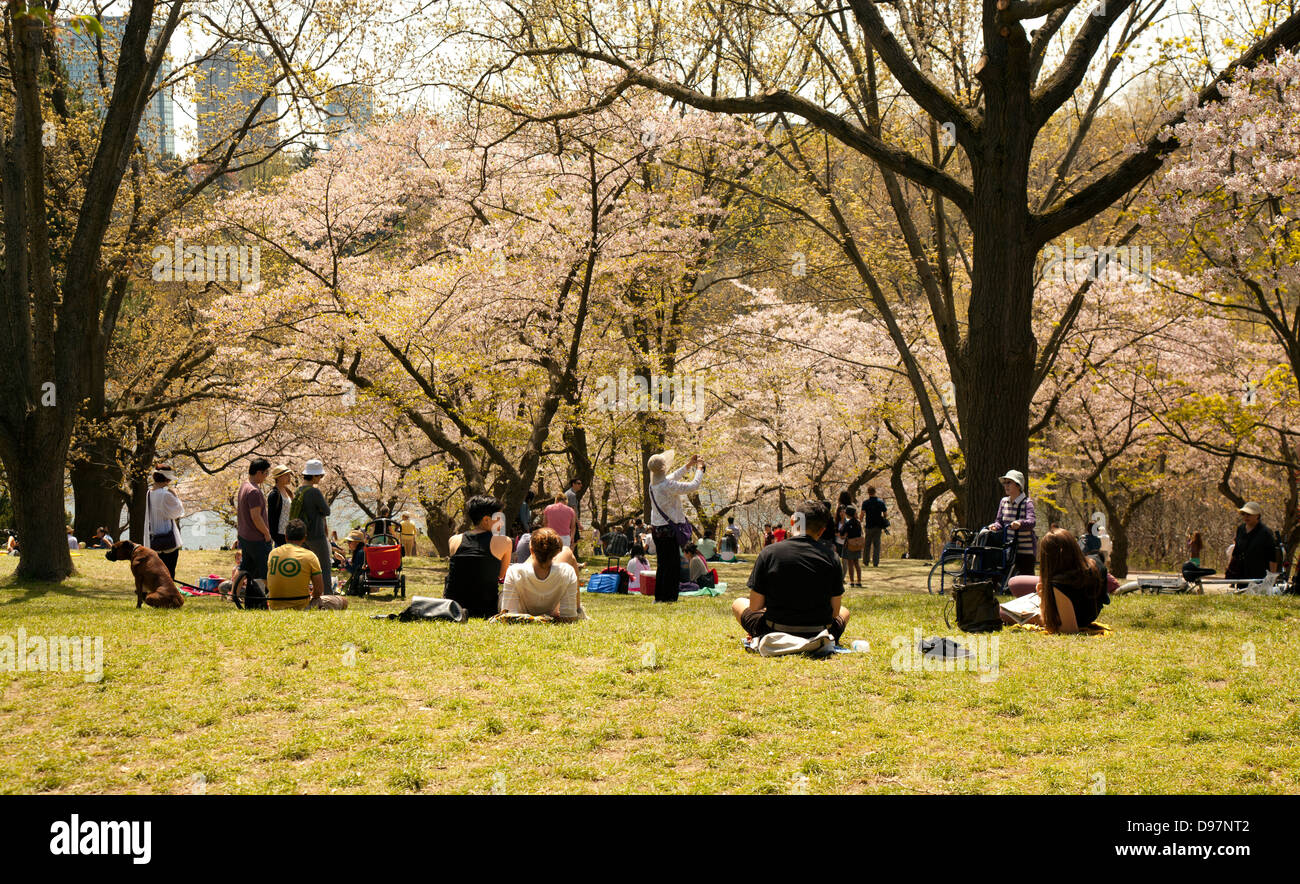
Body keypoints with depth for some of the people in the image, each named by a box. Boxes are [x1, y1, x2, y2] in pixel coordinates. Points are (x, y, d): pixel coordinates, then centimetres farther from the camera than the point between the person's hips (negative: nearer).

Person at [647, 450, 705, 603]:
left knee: (662, 564, 15)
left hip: (656, 528, 8)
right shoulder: (668, 485, -20)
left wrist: (688, 465, 32)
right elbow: (694, 486, -14)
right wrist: (699, 469, 2)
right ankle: (668, 596, -1)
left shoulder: (654, 484, 6)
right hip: (669, 529, -8)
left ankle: (659, 596, 17)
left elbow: (673, 477, 27)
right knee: (672, 564, -2)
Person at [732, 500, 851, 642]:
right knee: (844, 612, 36)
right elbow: (835, 612, -1)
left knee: (738, 604, 29)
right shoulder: (831, 559, -7)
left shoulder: (769, 553, -9)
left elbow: (754, 606, -5)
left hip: (774, 635, -1)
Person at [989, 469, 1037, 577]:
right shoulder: (1004, 501, 9)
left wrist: (1019, 523, -45)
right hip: (1008, 547, 5)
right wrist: (995, 526, -15)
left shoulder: (1027, 502, -8)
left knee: (1027, 577, -5)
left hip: (1025, 549, -5)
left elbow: (1031, 522, -23)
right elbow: (999, 521, 9)